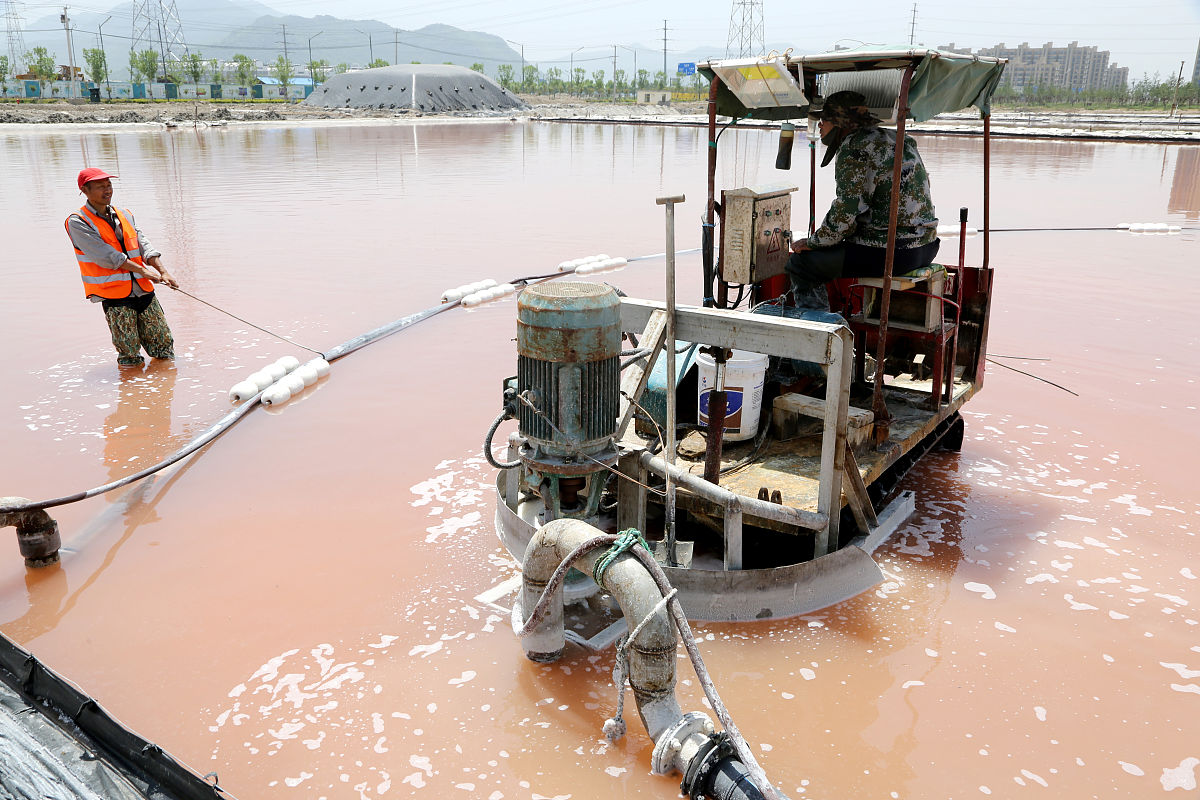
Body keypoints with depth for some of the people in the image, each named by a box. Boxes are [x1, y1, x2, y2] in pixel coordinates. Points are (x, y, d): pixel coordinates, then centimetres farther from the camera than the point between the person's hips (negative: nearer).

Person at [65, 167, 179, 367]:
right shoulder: (77, 223, -5)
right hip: (115, 298, -5)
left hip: (143, 290, 5)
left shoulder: (125, 215, 15)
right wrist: (142, 270, -13)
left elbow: (144, 246, 8)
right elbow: (106, 256, -13)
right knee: (131, 361, -2)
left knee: (164, 347, 6)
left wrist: (163, 272, -7)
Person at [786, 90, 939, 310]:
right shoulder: (893, 138, 17)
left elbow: (845, 214, -18)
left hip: (889, 254, -10)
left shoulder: (854, 148, -12)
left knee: (800, 263, -4)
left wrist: (811, 242, -1)